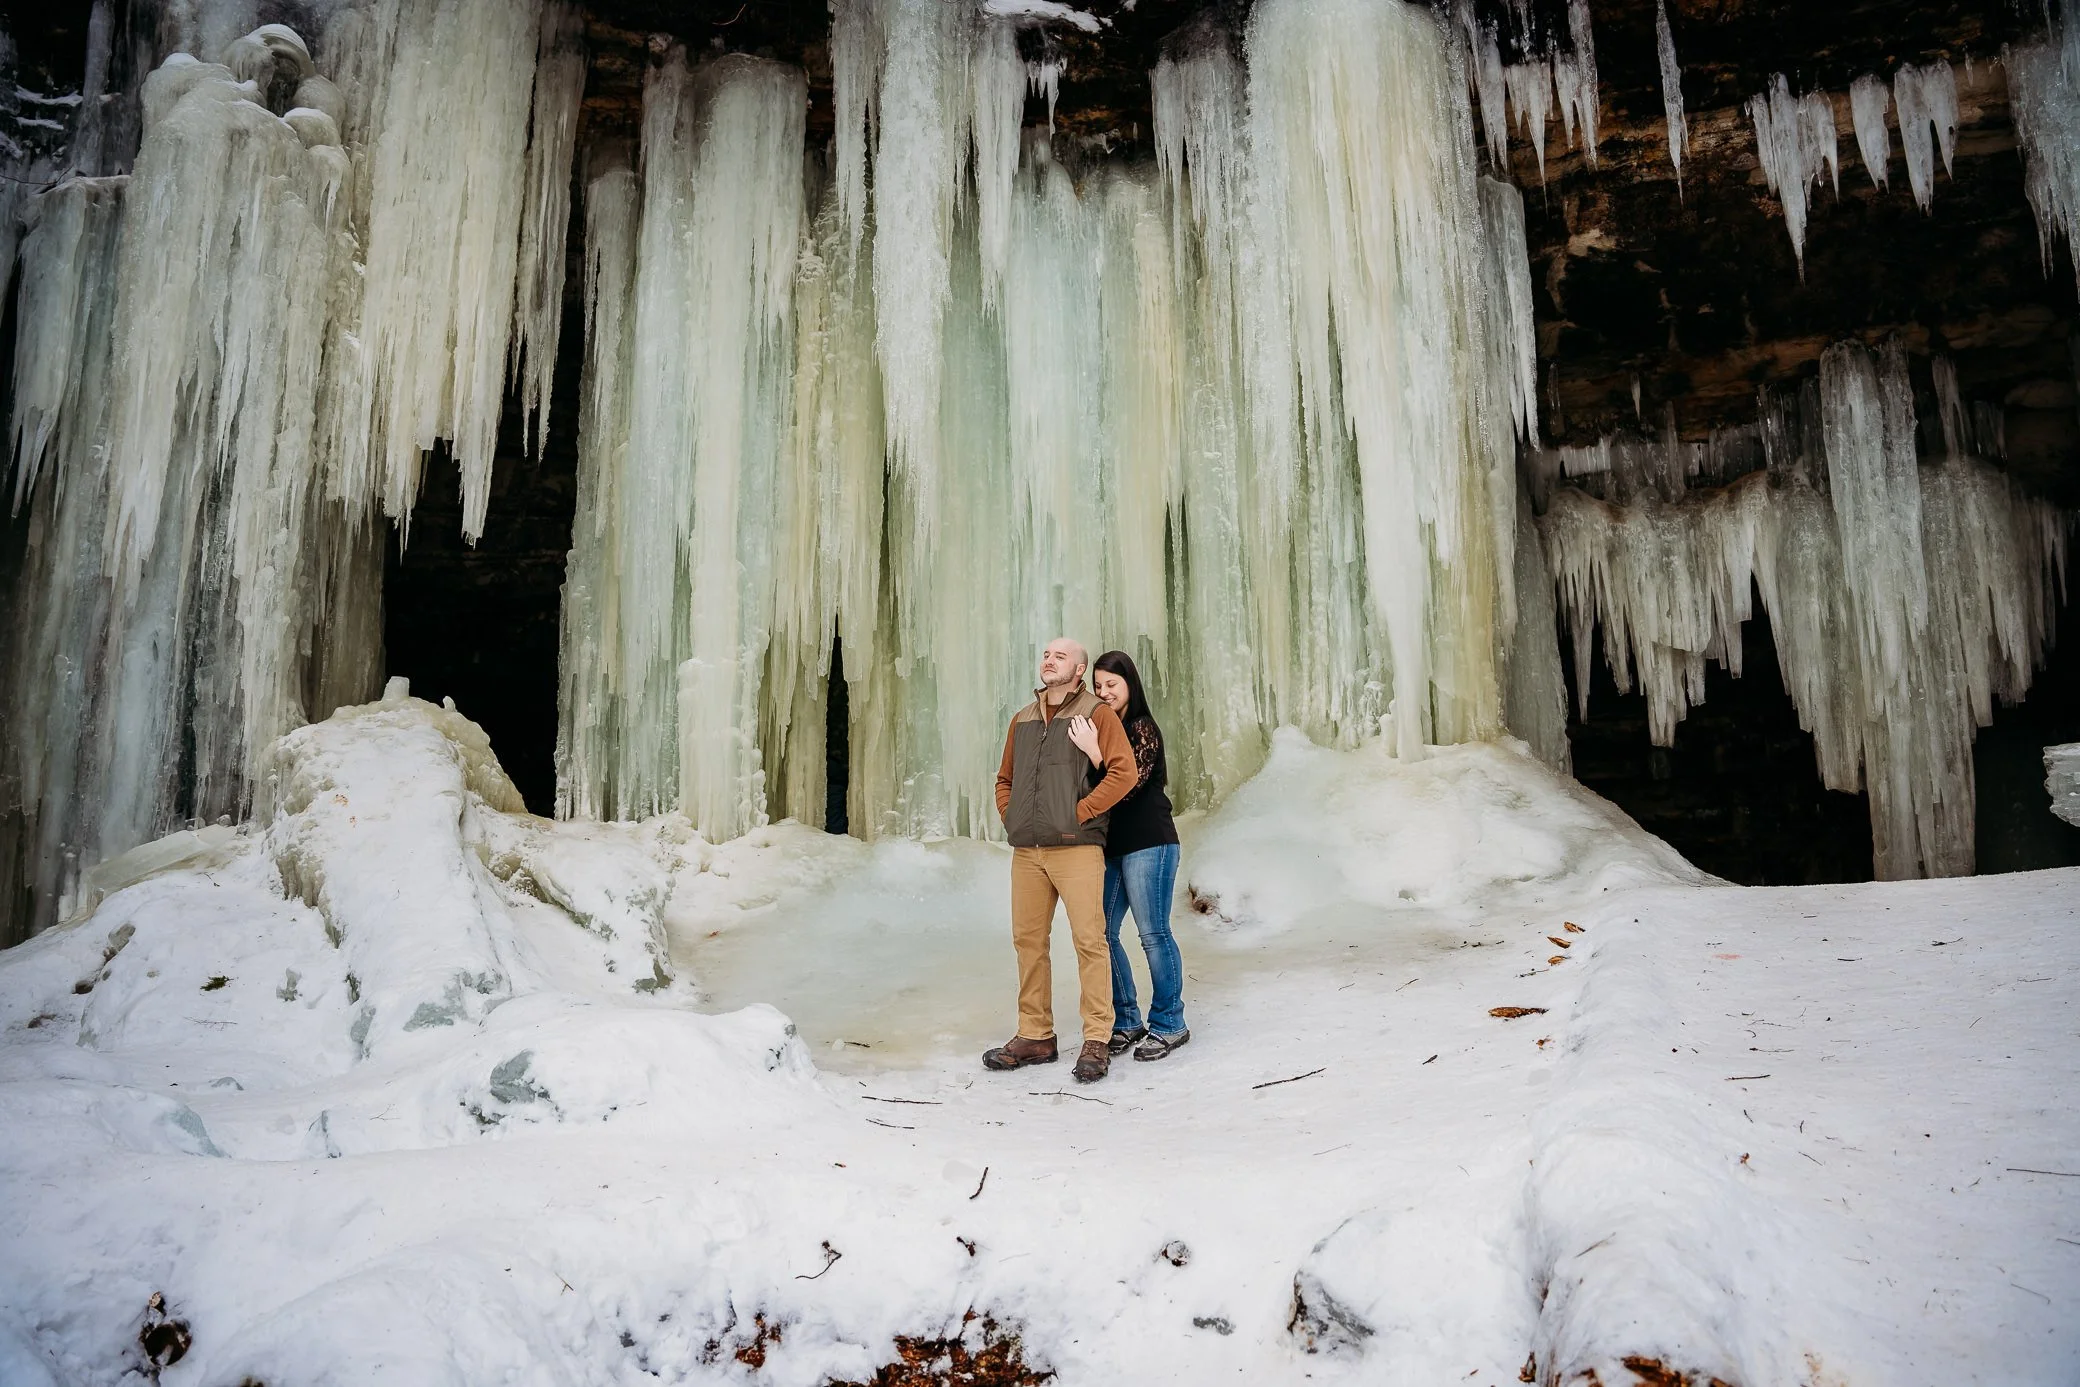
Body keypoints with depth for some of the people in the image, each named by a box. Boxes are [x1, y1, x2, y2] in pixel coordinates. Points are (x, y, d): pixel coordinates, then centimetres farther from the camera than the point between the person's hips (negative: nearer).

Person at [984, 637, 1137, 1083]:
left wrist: (1080, 813, -12)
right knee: (1028, 940, 8)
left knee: (1088, 939, -7)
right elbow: (1004, 779, 27)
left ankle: (1097, 1041, 1)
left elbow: (1123, 771, -9)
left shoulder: (1096, 714, 1)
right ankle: (1035, 1036, 18)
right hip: (1026, 851, 6)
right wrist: (1010, 818, 11)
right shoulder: (1022, 720, 18)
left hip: (1076, 848, -6)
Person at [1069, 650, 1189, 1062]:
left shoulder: (1143, 729, -8)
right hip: (1110, 844, 8)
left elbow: (1127, 785, -19)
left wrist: (1092, 750, -25)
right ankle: (1126, 1020, 18)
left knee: (1154, 933, -2)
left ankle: (1169, 1024, 9)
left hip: (1148, 843, -8)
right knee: (1101, 933, 6)